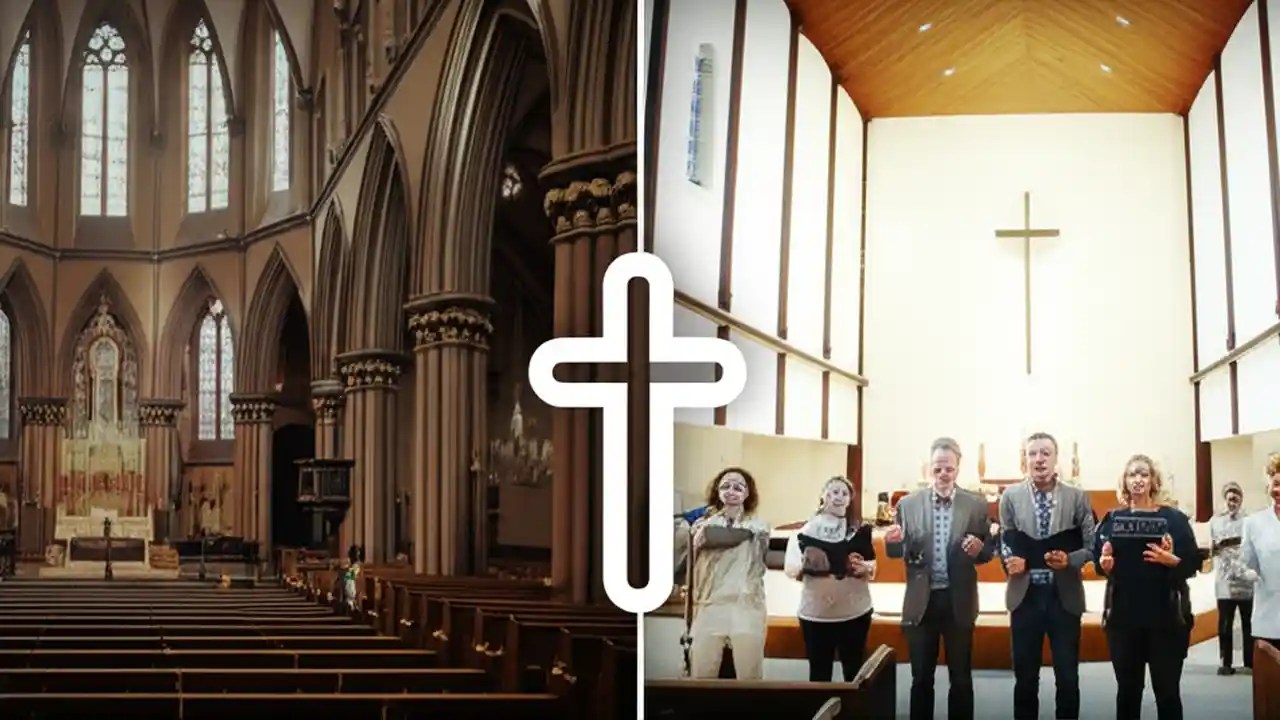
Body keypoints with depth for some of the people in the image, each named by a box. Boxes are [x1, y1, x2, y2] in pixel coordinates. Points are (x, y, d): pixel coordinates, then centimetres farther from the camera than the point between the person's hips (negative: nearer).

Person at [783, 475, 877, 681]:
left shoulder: (859, 530, 8)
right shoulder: (808, 529, 2)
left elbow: (872, 569, 3)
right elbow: (790, 568, -4)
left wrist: (861, 567, -18)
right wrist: (805, 565, -23)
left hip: (854, 611, 1)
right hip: (815, 612, -1)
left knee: (854, 672, 6)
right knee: (819, 673, 3)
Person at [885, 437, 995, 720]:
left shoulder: (977, 505, 0)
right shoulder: (908, 504, 1)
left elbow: (989, 551, 3)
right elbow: (899, 553, 4)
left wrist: (979, 549, -19)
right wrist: (893, 542, -19)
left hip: (959, 602, 0)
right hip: (921, 602, 0)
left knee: (961, 677, 9)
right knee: (921, 678, 9)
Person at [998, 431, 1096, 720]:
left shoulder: (1078, 497, 1)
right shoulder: (1011, 496, 4)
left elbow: (1091, 547, 0)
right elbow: (1004, 542, 6)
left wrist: (1069, 560, -19)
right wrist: (1009, 560, -16)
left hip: (1064, 596, -1)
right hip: (1025, 596, 1)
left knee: (1068, 677, 4)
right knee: (1025, 676, 9)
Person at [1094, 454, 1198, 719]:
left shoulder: (1174, 518, 2)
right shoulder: (1112, 519, 9)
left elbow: (1193, 563, -2)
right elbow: (1099, 562, 7)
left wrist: (1171, 560, -21)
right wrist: (1105, 564, -14)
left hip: (1166, 616, -2)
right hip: (1123, 615, 2)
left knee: (1167, 690, 0)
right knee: (1127, 689, 7)